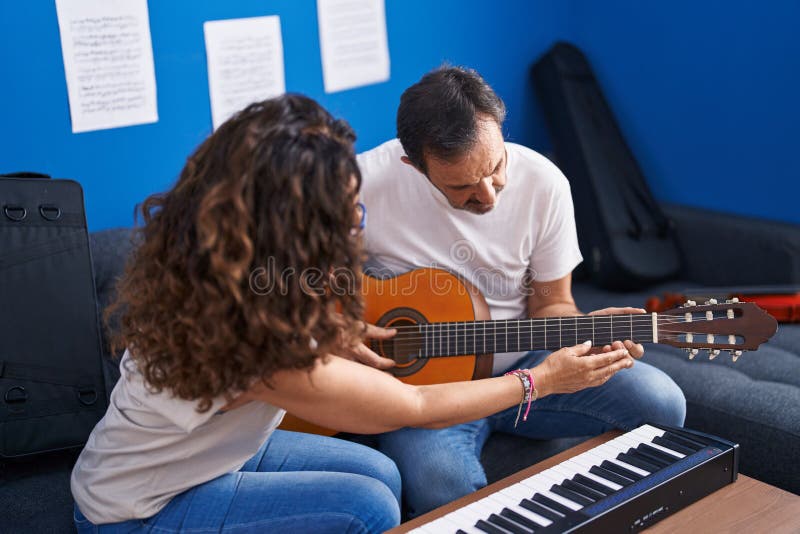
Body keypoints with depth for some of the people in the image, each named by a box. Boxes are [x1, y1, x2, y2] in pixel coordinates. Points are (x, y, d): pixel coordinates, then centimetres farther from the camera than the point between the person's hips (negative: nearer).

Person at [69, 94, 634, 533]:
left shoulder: (202, 254, -15)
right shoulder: (271, 353, -38)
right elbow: (418, 408, -24)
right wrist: (544, 379, -14)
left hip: (205, 448, 8)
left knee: (380, 473, 5)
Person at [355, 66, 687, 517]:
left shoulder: (544, 183, -9)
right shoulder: (366, 183, -17)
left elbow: (551, 302, 1)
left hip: (521, 364, 4)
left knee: (662, 403, -14)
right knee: (442, 485, -35)